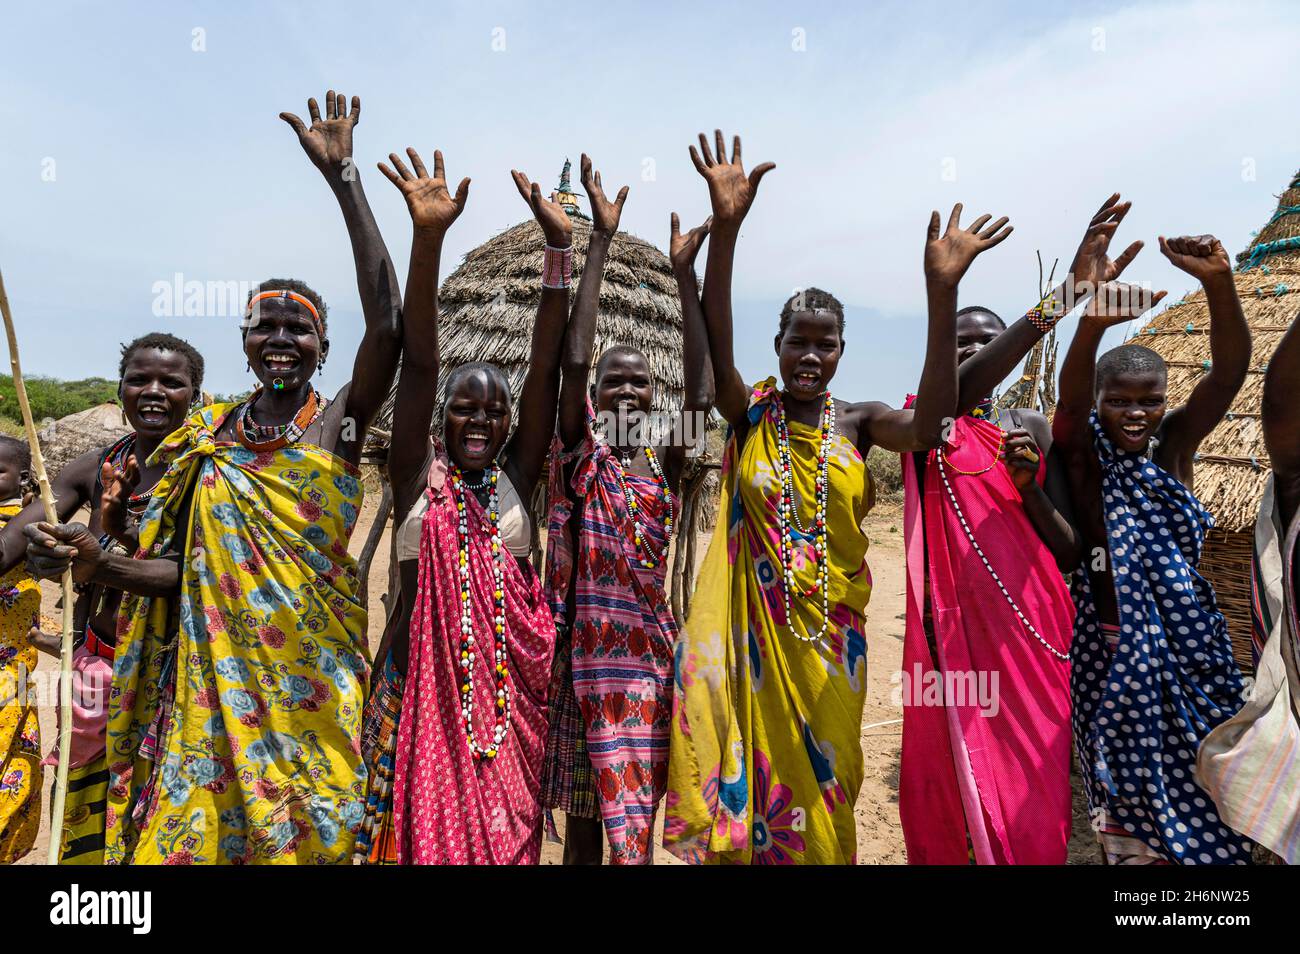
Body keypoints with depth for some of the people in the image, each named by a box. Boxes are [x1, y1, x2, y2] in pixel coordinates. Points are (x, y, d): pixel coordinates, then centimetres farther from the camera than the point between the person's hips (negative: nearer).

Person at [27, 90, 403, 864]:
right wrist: (99, 563, -12)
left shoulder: (341, 420, -4)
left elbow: (388, 323, -21)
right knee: (192, 827, 7)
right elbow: (190, 566, 7)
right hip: (213, 673, 3)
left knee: (300, 830, 6)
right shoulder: (209, 435, 7)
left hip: (308, 676, -3)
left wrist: (342, 177, -21)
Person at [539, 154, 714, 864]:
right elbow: (573, 360, -15)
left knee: (635, 826, 8)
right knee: (583, 819, 11)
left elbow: (703, 393, -12)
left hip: (649, 659, 2)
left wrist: (684, 273, -14)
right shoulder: (579, 454, -2)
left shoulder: (664, 461, 3)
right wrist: (601, 240, -16)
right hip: (584, 657, -1)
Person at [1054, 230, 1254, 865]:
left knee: (1198, 776, 12)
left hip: (1187, 640, 3)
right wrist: (1093, 323, -49)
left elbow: (1229, 372, -16)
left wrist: (1218, 283, -32)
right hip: (1113, 647, -3)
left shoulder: (1176, 442, -1)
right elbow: (1068, 396, -29)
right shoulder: (1083, 452, -8)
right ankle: (1130, 846, 27)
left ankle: (1201, 847, 31)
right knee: (1129, 787, 8)